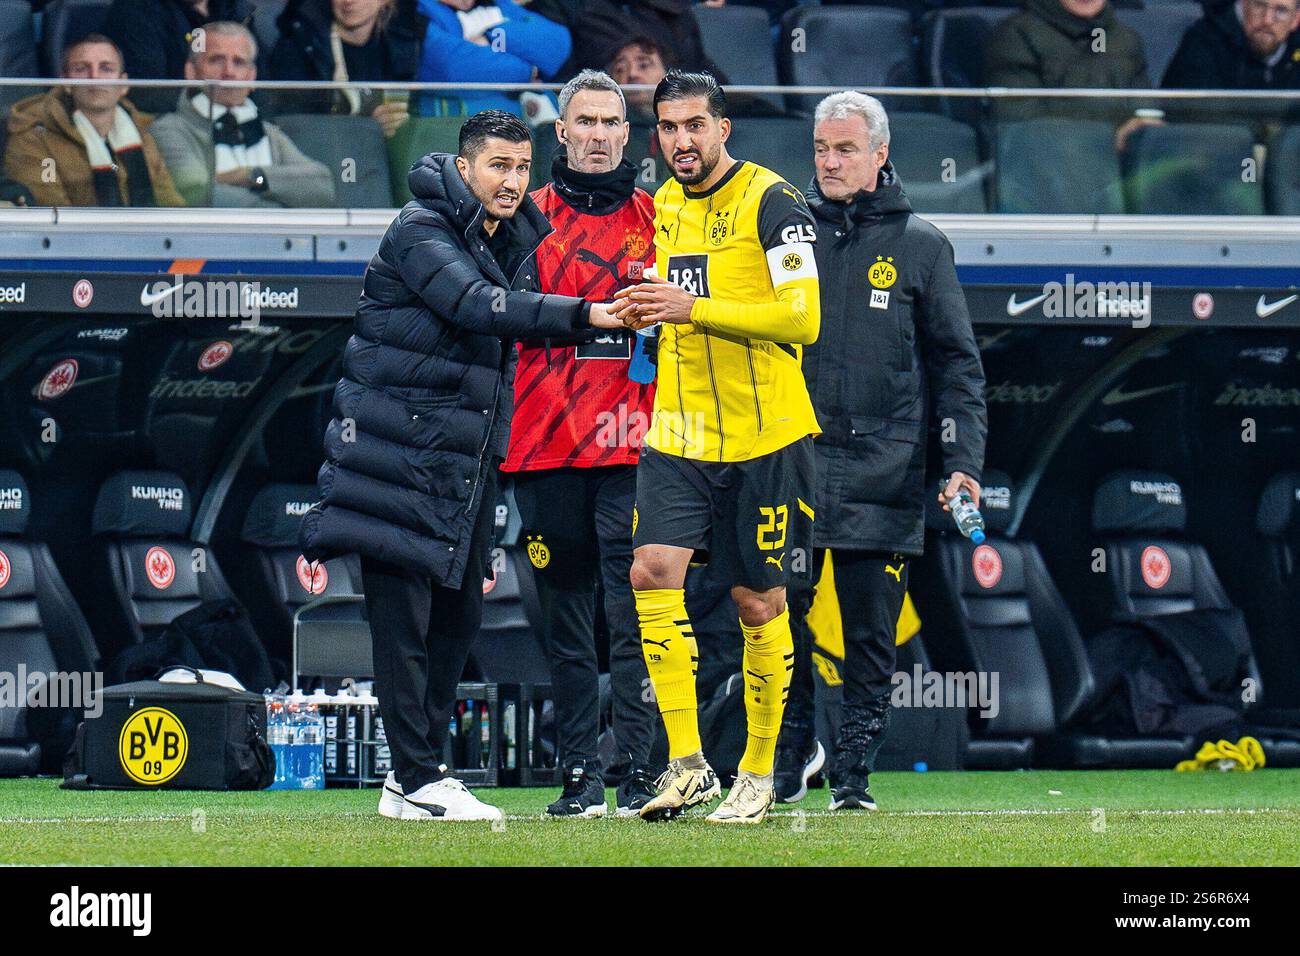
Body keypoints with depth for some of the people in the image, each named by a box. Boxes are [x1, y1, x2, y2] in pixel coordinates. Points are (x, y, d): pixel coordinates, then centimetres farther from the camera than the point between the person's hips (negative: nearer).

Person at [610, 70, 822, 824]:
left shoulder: (771, 202, -11)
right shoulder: (666, 203, 11)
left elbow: (803, 317, -18)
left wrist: (692, 308, -23)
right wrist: (651, 310, 4)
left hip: (763, 436, -5)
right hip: (679, 434, 5)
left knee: (759, 603, 3)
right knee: (654, 572, -14)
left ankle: (759, 774, 17)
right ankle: (688, 763, -10)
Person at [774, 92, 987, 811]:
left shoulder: (919, 245, 6)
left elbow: (956, 362, 7)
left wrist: (963, 460, -3)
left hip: (882, 473, -1)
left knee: (871, 636, 0)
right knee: (783, 621, 0)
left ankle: (853, 772, 8)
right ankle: (790, 758, 16)